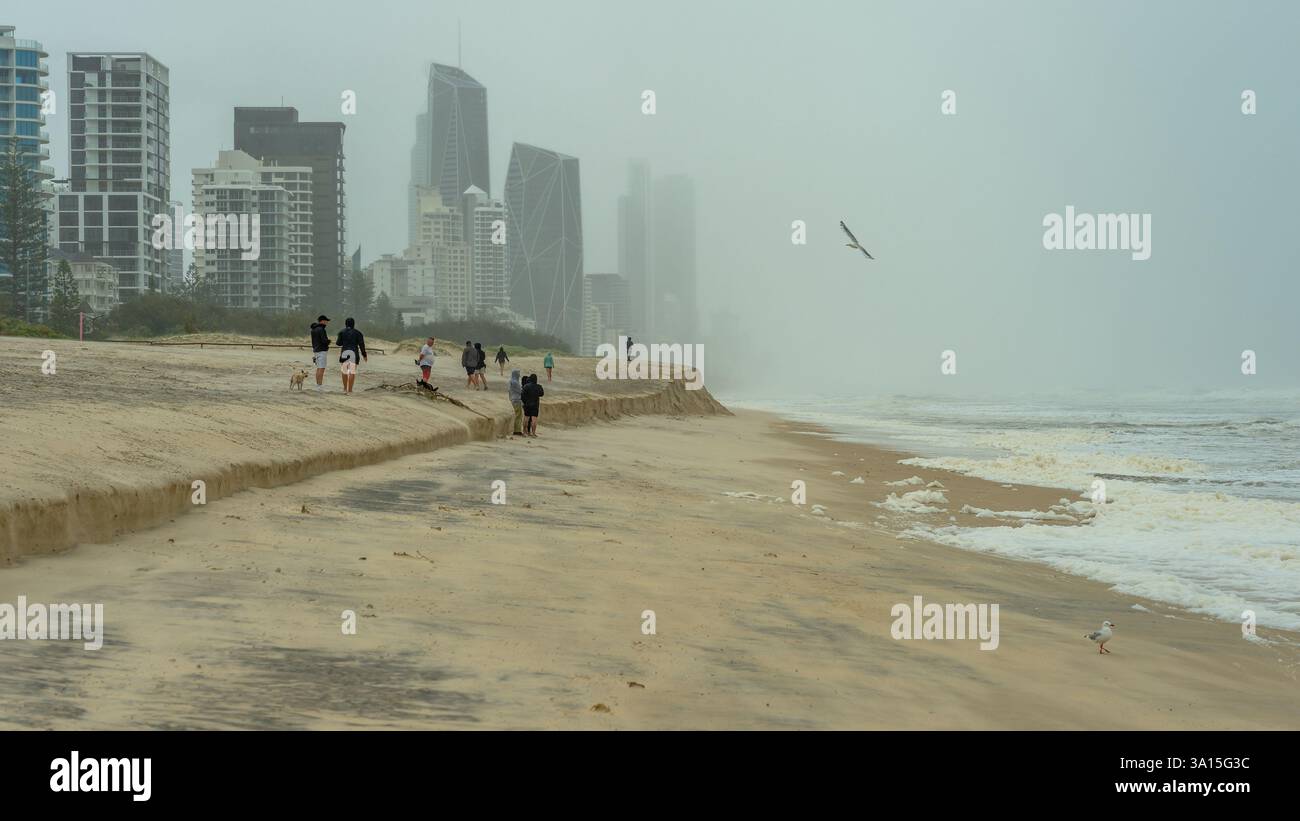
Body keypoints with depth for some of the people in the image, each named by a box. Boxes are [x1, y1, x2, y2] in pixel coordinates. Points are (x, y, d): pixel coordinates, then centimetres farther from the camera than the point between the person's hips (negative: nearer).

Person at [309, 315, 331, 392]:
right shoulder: (321, 329, -15)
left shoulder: (313, 330, 13)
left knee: (318, 369, 12)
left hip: (316, 350, 9)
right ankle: (320, 386, -12)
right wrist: (329, 341, 1)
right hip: (322, 351, -9)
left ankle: (318, 386, 14)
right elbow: (324, 341, -21)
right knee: (321, 369, -9)